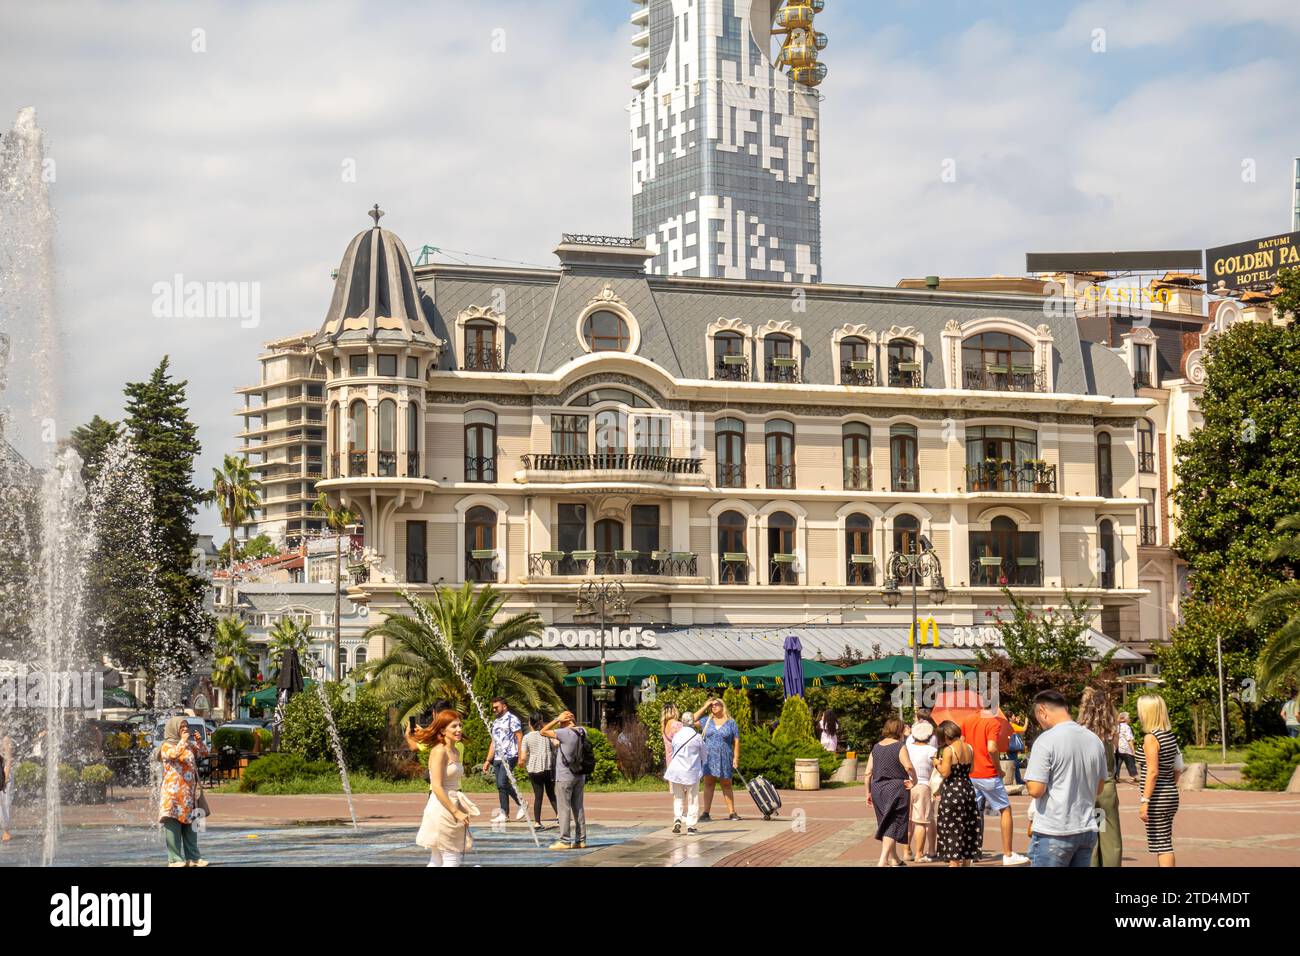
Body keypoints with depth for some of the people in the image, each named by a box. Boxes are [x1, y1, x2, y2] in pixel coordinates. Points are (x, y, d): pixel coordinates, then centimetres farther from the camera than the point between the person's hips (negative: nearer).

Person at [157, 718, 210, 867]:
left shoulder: (189, 745, 16)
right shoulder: (167, 745, -2)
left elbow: (204, 753, 14)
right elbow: (174, 754, -22)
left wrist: (198, 741, -1)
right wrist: (183, 741, -20)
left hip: (189, 791, 6)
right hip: (173, 791, -6)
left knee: (189, 825, 7)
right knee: (173, 824, -8)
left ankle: (192, 857, 10)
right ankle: (174, 859, -7)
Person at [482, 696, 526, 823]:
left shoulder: (512, 719, -3)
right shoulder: (495, 722, 21)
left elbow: (520, 737, -9)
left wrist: (521, 756, -16)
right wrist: (488, 760, 18)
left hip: (509, 757, -8)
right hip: (497, 758, 8)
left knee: (502, 783, -16)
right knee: (500, 785, 6)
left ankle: (504, 813, -5)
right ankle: (504, 813, 8)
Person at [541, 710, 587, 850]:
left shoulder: (565, 733, -17)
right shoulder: (582, 732, 4)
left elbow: (543, 732, -12)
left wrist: (557, 719, -9)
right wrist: (574, 722, 13)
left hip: (565, 776, -7)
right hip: (580, 776, 7)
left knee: (564, 809, -3)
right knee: (578, 808, 11)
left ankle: (564, 840, -4)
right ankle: (580, 840, 13)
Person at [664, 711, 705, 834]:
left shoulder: (676, 736, -2)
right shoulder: (697, 737, -7)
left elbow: (672, 753, 10)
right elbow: (703, 756, 4)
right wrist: (700, 768, 24)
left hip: (677, 772, 1)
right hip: (692, 773, -1)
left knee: (678, 798, 12)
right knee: (692, 799, 8)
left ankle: (677, 819, -8)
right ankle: (691, 825, 4)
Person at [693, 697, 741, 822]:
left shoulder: (731, 723, 6)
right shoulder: (707, 721, 11)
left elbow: (736, 741, 4)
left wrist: (736, 757, -6)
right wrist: (704, 707, 4)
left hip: (725, 758, -1)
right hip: (709, 758, 1)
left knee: (726, 785, 5)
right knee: (708, 784, -3)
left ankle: (732, 813, 9)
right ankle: (706, 813, -6)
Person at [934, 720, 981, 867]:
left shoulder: (948, 750, -16)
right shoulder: (969, 748, 3)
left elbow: (945, 772, -18)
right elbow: (970, 769, 11)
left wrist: (938, 764, -1)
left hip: (952, 790, -6)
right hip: (968, 789, 6)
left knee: (952, 829, 1)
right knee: (967, 828, 15)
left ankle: (954, 863, 1)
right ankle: (966, 862, 21)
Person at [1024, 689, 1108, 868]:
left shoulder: (1046, 740, -14)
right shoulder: (1094, 740, 8)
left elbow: (1036, 790, -17)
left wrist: (1027, 777, 3)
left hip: (1053, 833, -6)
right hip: (1087, 830, 6)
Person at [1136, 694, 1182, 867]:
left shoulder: (1150, 738, -14)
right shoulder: (1170, 736, 10)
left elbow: (1153, 772, -20)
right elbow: (1178, 769, 15)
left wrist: (1144, 801, -19)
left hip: (1158, 799, -9)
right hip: (1171, 796, 9)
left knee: (1162, 845, -7)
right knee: (1164, 844, 15)